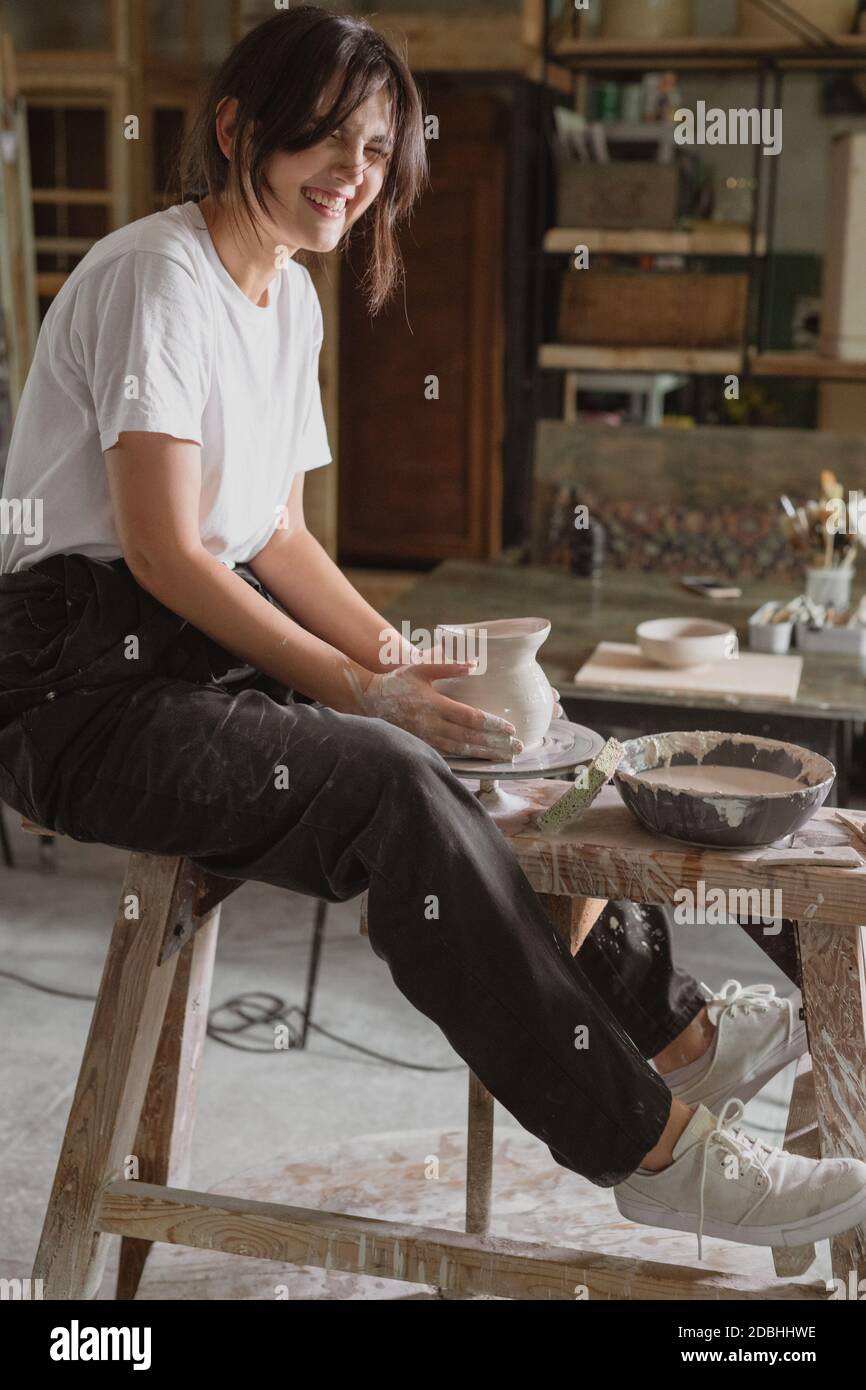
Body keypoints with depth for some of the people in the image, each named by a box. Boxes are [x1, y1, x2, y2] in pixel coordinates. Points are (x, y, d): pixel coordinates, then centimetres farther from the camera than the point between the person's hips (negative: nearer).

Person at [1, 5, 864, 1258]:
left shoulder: (291, 297, 14)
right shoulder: (157, 274, -12)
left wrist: (400, 657, 0)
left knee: (516, 746, -2)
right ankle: (647, 1142, -21)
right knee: (393, 782, -29)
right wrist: (359, 687, -21)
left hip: (214, 656, 9)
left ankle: (659, 1026, 10)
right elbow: (164, 551, -20)